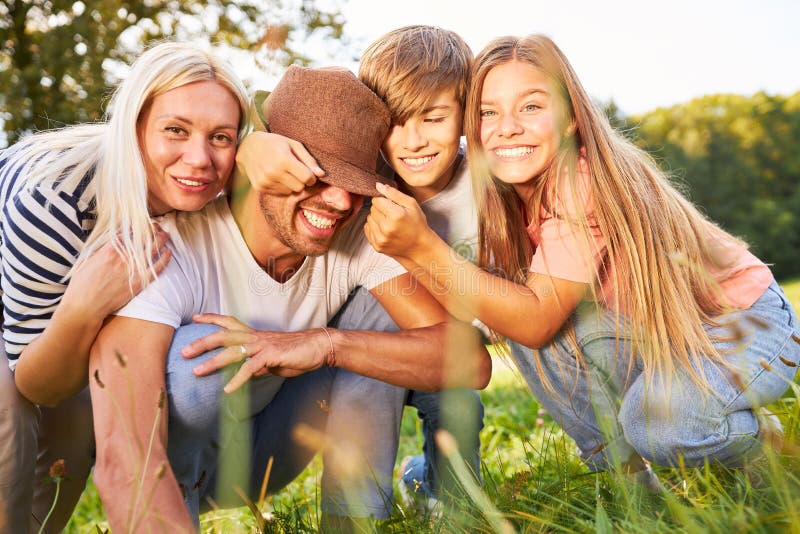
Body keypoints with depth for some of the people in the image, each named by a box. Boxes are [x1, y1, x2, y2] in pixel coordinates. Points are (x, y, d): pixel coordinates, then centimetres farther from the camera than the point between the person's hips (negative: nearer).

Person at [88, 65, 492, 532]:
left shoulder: (359, 235, -17)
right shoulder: (173, 244, -32)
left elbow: (472, 361, -25)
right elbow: (124, 462, -43)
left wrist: (326, 343, -39)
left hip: (267, 453, 4)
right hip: (177, 456, -4)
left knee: (382, 309, -15)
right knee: (201, 353, -35)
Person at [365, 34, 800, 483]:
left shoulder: (585, 182, -30)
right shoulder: (506, 199, -9)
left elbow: (537, 319, -34)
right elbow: (467, 314, -17)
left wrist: (425, 244, -40)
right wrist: (406, 250, -33)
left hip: (747, 324, -6)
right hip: (654, 334, 6)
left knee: (657, 421, -34)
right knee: (517, 300, -18)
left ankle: (761, 437, 4)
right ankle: (626, 474, 0)